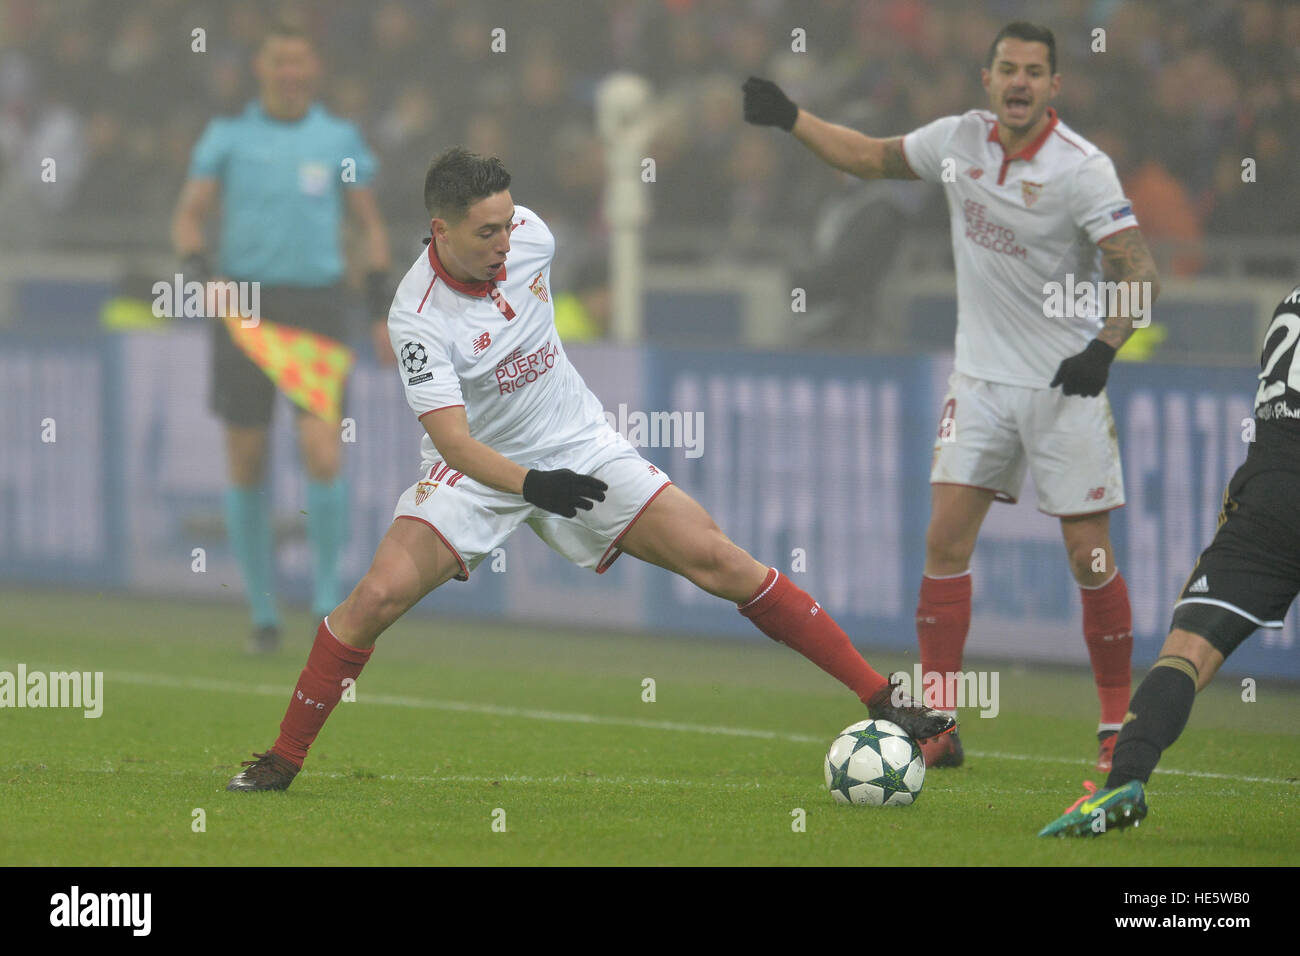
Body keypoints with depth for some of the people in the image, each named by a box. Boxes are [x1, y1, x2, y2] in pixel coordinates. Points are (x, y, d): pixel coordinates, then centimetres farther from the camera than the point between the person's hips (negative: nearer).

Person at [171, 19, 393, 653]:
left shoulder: (339, 140, 7)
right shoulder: (228, 137, 6)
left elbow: (371, 227, 13)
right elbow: (188, 215, 7)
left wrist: (381, 314, 6)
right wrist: (199, 269, -13)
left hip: (316, 304, 0)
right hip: (244, 307, 1)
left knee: (323, 457, -14)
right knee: (246, 466, 1)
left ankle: (327, 595, 1)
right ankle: (263, 612, 12)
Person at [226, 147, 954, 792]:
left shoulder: (529, 234, -12)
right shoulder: (419, 316, -26)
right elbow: (453, 439, -33)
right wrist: (530, 484, -50)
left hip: (578, 448, 4)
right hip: (478, 469, -4)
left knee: (715, 558, -8)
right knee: (379, 595, -23)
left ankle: (880, 697, -3)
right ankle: (283, 761, -5)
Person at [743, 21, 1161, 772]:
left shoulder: (1081, 168, -15)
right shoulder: (960, 140, 1)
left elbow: (1141, 275, -18)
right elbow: (872, 159, 20)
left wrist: (1103, 348, -31)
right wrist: (790, 119, 17)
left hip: (1066, 383, -4)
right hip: (983, 378, 4)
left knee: (1090, 556, -4)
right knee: (947, 536, -5)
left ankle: (1118, 727, 9)